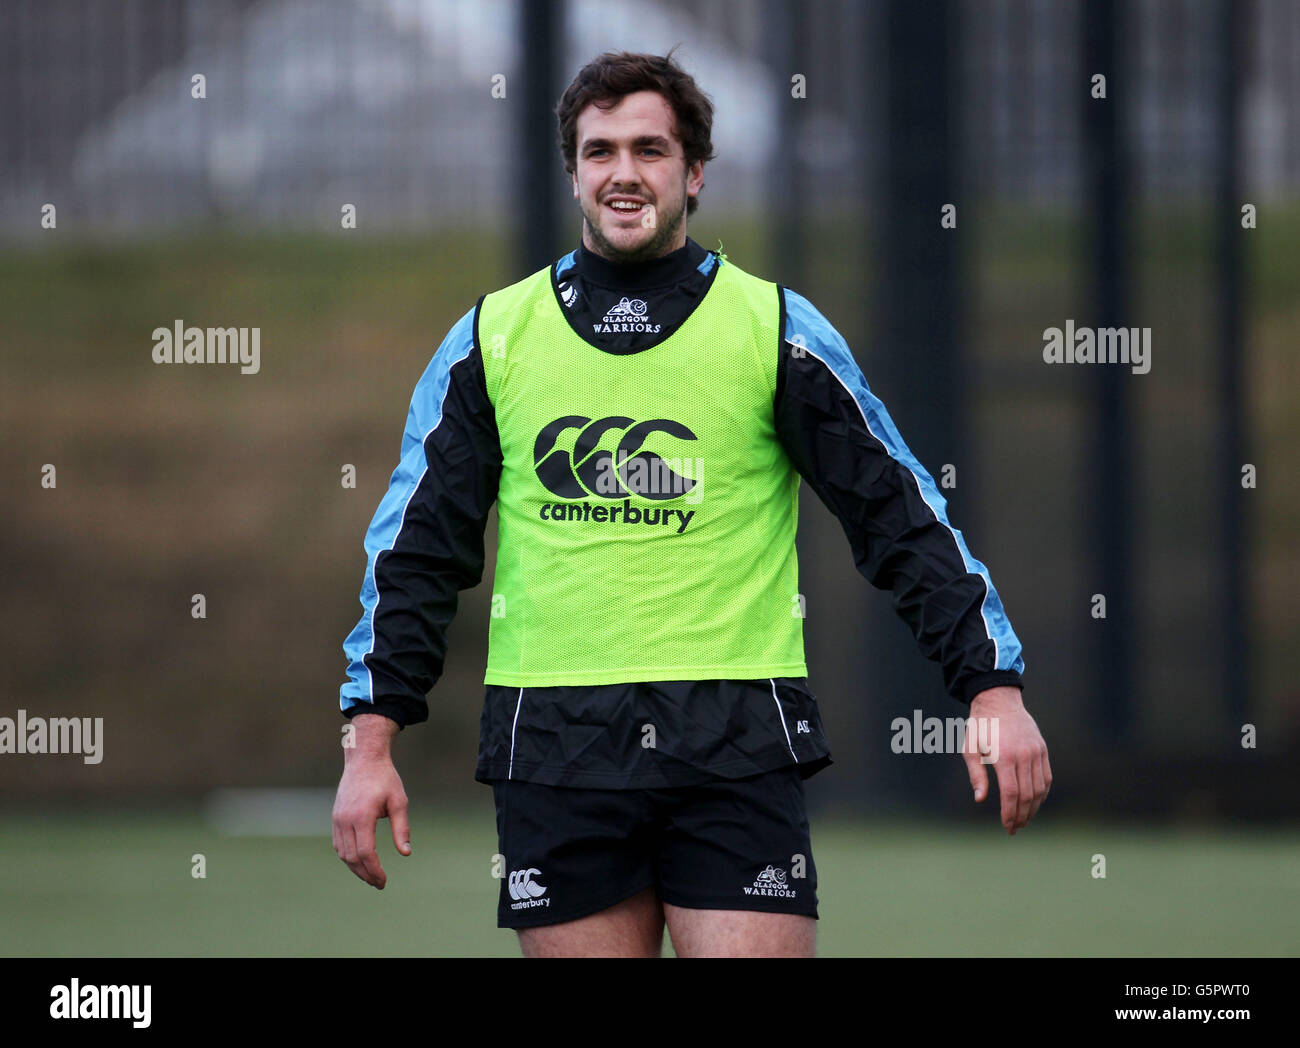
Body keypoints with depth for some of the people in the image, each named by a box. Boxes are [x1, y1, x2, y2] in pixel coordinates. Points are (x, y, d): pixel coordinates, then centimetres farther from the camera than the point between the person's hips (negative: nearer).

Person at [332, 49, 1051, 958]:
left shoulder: (776, 329, 4)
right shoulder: (492, 336, 8)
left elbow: (901, 518, 5)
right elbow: (416, 548, 11)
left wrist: (994, 687, -3)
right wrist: (372, 739, 5)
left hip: (736, 746, -2)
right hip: (555, 749, 2)